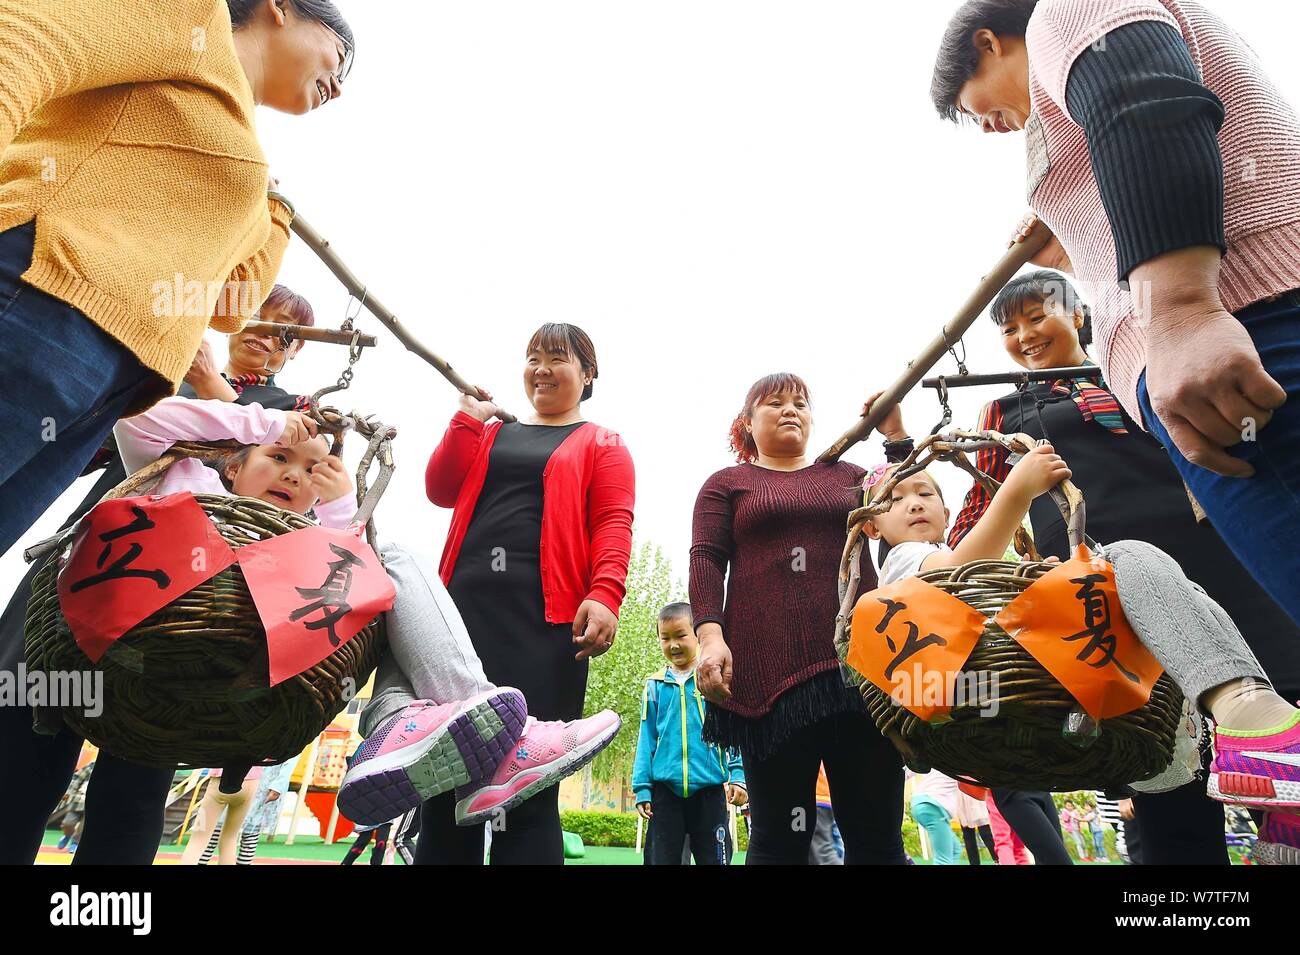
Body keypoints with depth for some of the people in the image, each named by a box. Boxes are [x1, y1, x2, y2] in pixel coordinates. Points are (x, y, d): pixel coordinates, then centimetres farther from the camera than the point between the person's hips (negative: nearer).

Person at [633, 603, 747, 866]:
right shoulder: (655, 686, 5)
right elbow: (647, 740, 6)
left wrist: (739, 775, -9)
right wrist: (642, 787, 2)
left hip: (710, 788, -2)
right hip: (665, 788, 2)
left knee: (715, 857, 6)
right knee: (664, 857, 10)